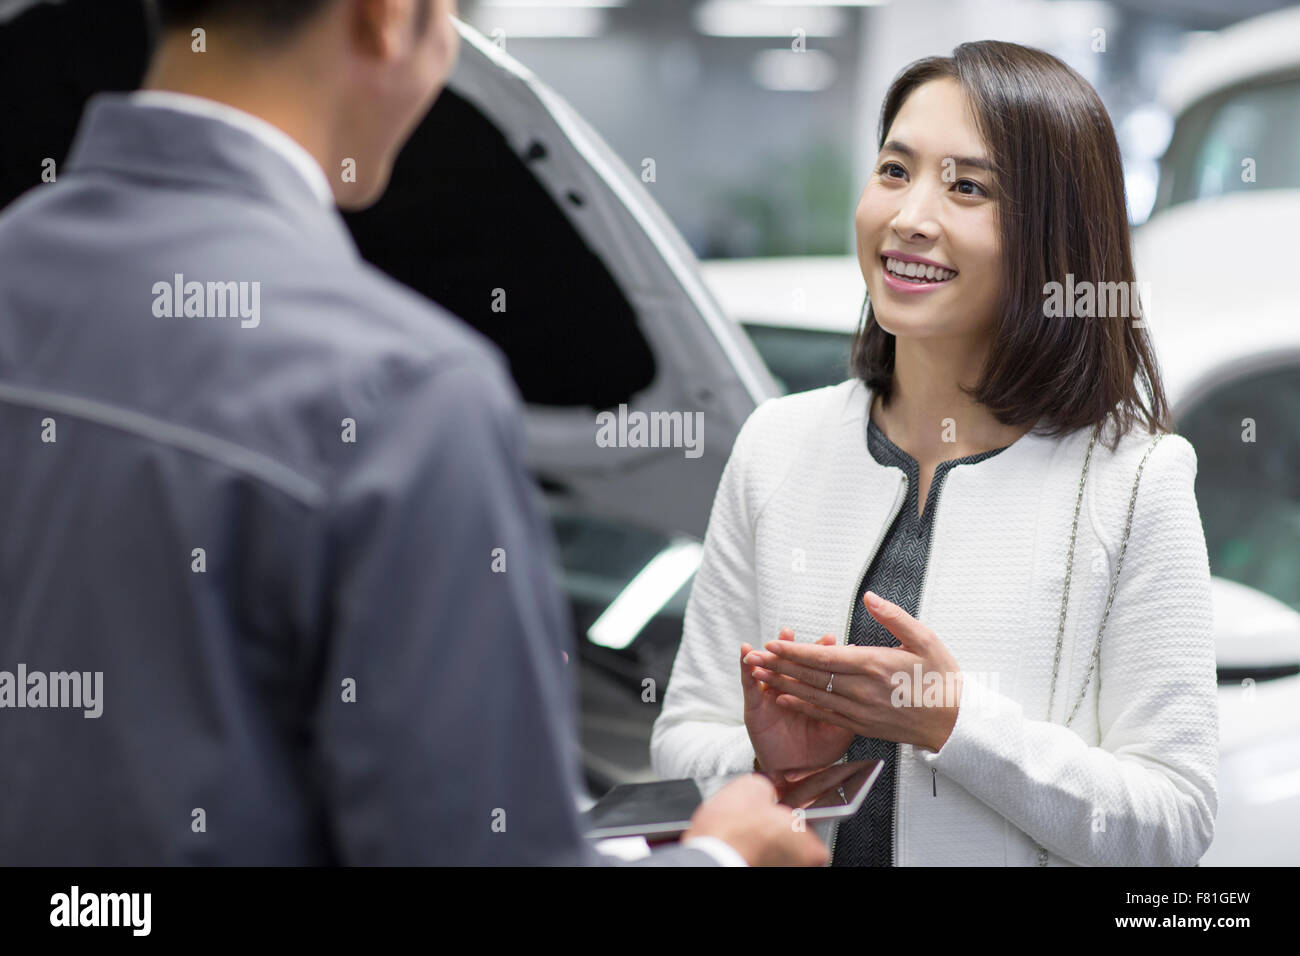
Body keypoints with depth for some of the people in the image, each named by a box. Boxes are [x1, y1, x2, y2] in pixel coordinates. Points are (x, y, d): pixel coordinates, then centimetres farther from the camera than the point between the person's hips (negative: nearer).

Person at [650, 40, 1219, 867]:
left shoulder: (1134, 480, -4)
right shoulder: (777, 445, 5)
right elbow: (685, 739, 7)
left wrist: (955, 721, -17)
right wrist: (768, 764, -12)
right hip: (797, 853, 2)